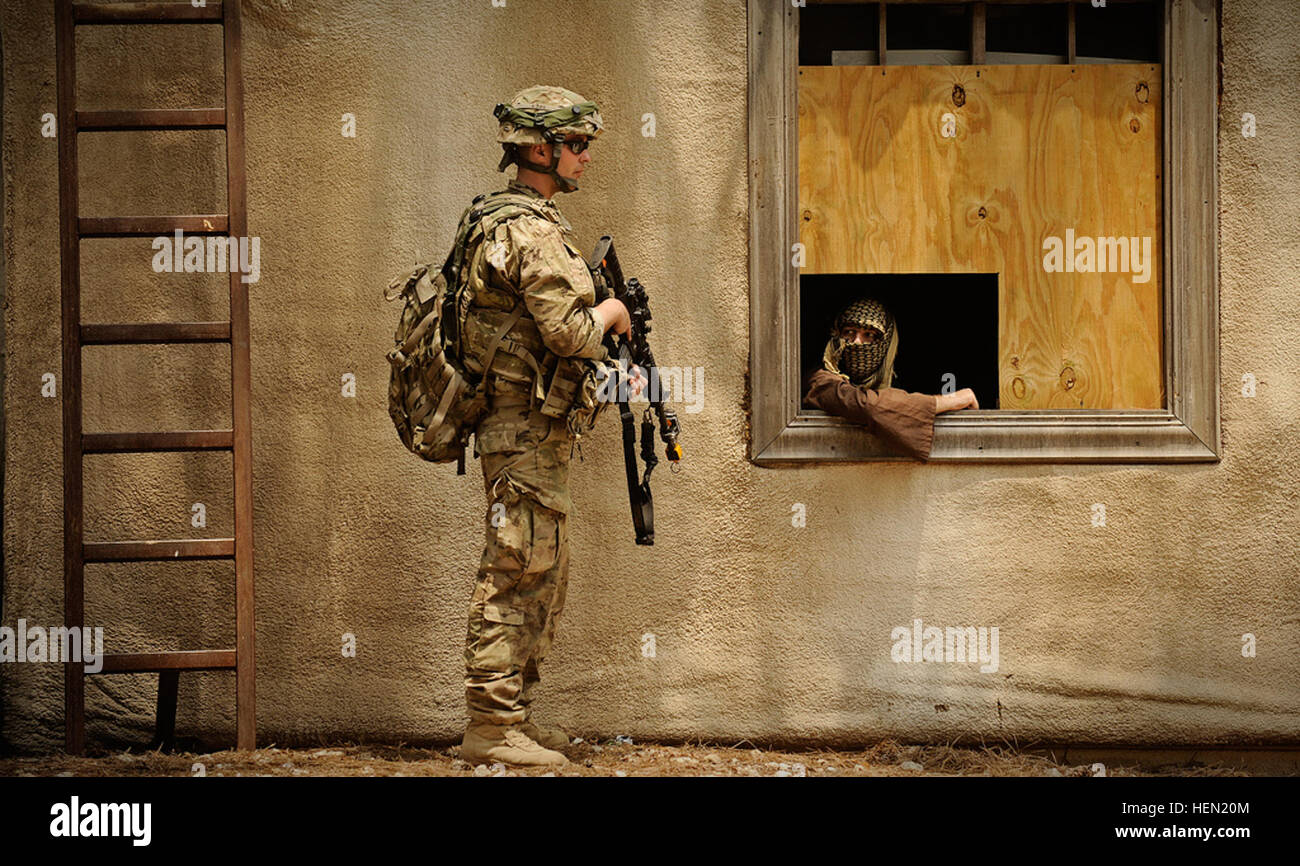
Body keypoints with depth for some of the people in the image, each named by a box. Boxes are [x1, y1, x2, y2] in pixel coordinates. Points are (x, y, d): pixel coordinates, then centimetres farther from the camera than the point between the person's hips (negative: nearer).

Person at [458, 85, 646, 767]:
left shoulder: (515, 220, 18)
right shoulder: (531, 230, -16)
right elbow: (570, 331, -24)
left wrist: (610, 365, 12)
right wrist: (612, 313, -5)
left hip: (536, 435, 11)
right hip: (526, 433, -11)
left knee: (541, 580, 15)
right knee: (515, 575, -7)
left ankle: (514, 716, 21)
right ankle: (491, 728, -4)